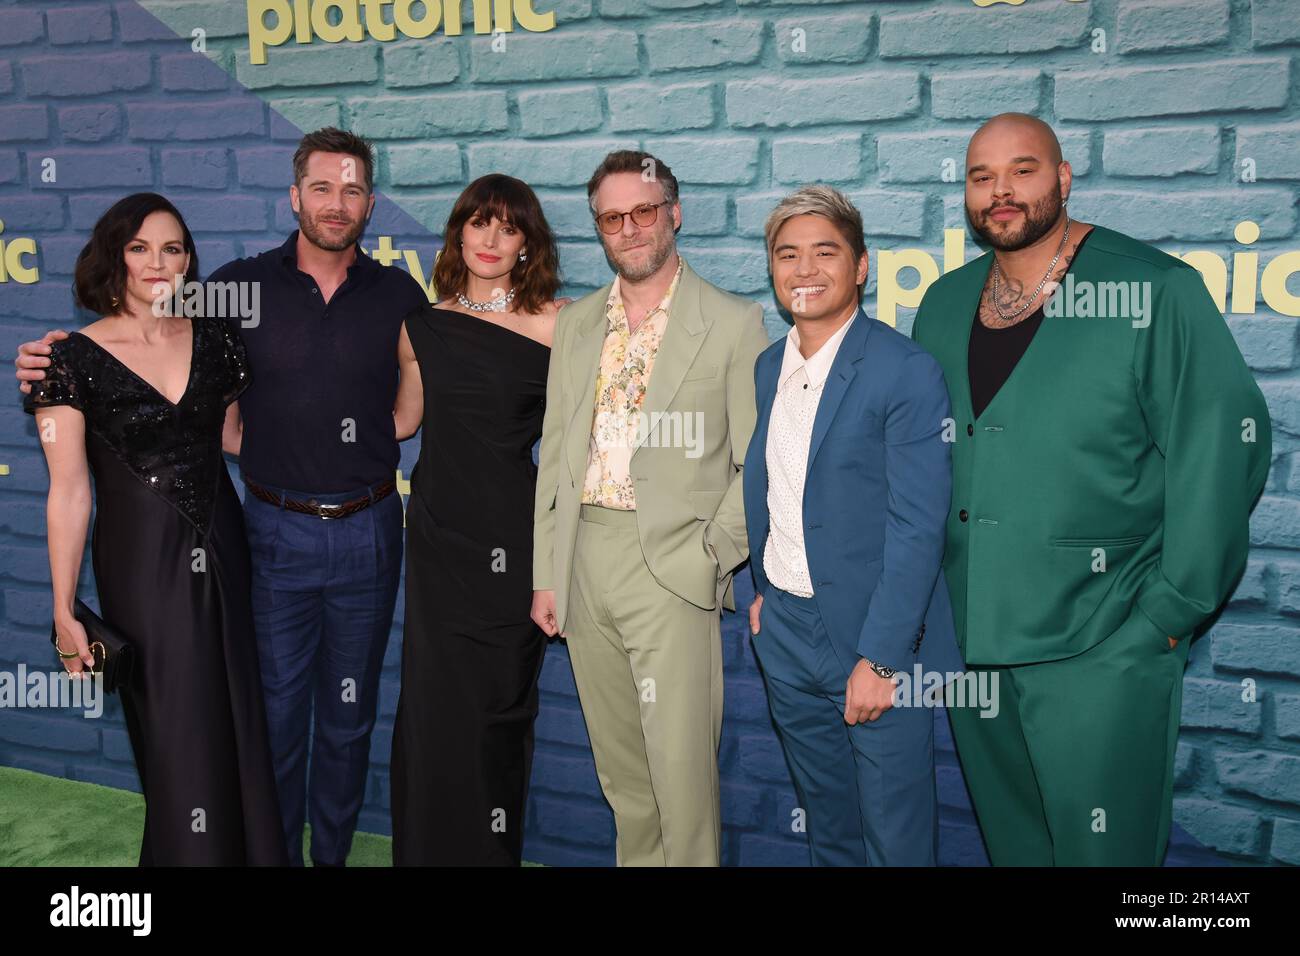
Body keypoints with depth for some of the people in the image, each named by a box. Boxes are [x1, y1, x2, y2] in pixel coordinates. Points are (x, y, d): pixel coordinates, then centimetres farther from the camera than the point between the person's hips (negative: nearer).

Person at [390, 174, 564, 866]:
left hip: (510, 543, -3)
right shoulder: (424, 325, 7)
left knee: (496, 711, 7)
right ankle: (425, 849, 26)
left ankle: (492, 850, 25)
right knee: (430, 709, 8)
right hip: (436, 536, 3)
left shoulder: (553, 323, -6)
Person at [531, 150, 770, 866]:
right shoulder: (575, 324, 13)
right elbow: (554, 454, 13)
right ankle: (637, 859, 34)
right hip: (584, 558, 5)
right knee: (618, 764, 15)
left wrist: (712, 557, -12)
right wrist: (545, 575, 10)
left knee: (681, 764, -4)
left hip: (671, 565, -5)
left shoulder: (733, 323, -2)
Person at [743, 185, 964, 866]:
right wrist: (761, 588, 12)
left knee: (896, 836, 8)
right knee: (826, 825, 20)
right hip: (786, 633, 6)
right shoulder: (767, 367, 7)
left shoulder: (907, 371, -14)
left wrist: (879, 657, -20)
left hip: (876, 639, -6)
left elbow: (917, 529, -18)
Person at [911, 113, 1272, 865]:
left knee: (1101, 847, 4)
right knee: (1010, 840, 18)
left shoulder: (1156, 291, -6)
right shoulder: (945, 304, 10)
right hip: (970, 638, 5)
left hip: (1101, 648, -5)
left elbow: (1222, 443, -10)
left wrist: (1173, 611, -12)